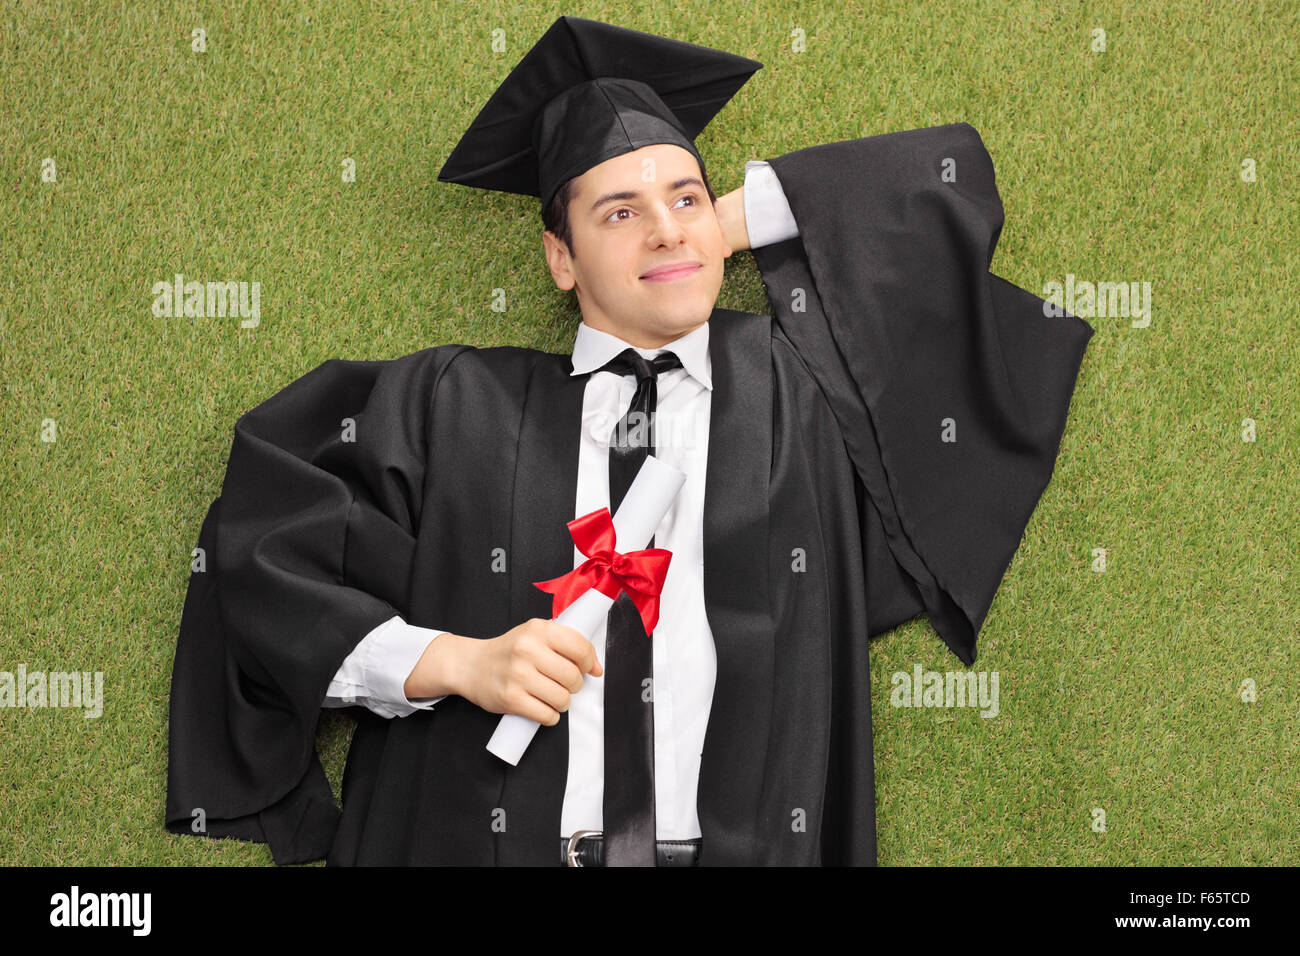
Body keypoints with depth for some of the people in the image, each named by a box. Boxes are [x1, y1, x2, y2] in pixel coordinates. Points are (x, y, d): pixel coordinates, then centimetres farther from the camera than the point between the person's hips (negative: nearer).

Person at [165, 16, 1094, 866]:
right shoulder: (453, 408, 9)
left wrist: (742, 219, 17)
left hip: (744, 846, 1)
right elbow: (267, 557, 7)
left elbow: (947, 177, 19)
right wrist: (452, 662, -6)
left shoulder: (801, 389, 12)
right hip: (487, 843, -1)